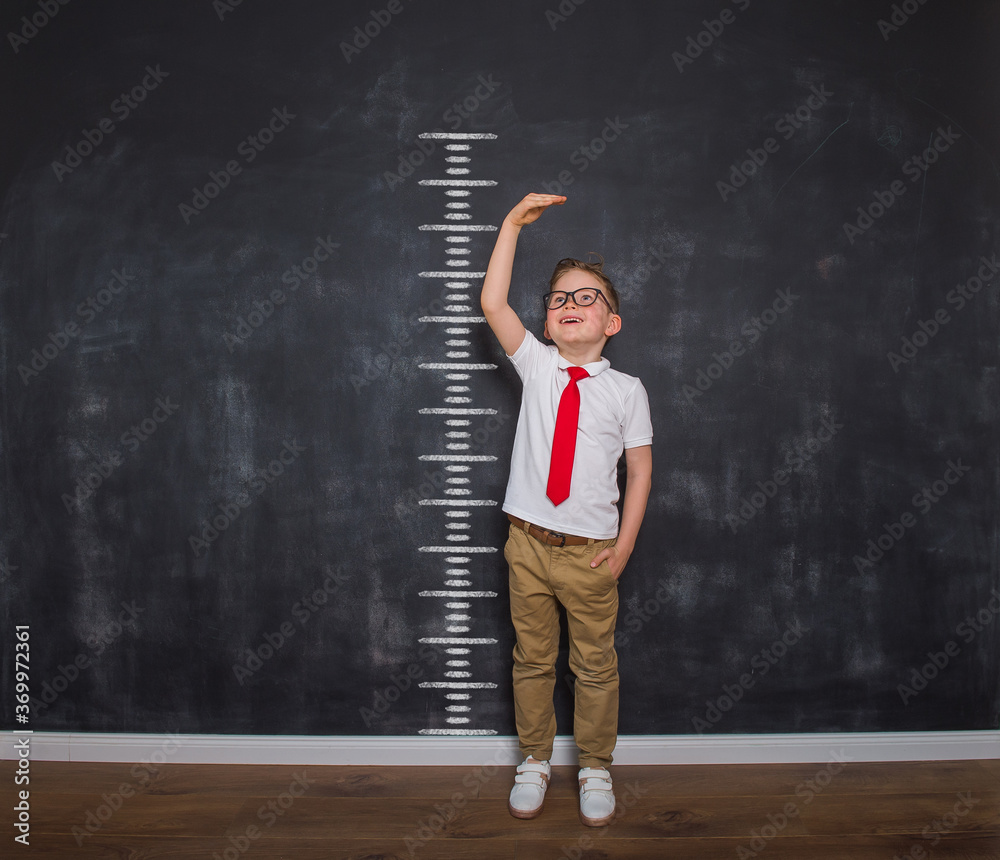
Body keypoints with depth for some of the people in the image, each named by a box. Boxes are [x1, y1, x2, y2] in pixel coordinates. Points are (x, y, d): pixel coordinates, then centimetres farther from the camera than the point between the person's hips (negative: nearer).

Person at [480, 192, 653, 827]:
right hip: (528, 542, 2)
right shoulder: (536, 366, 1)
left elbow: (640, 469, 0)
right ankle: (534, 761, 33)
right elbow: (493, 304, -9)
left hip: (591, 551, -1)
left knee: (595, 666, 11)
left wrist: (624, 545, -5)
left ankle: (596, 769, 30)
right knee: (532, 660, 15)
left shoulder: (626, 390, -2)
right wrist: (513, 224, -11)